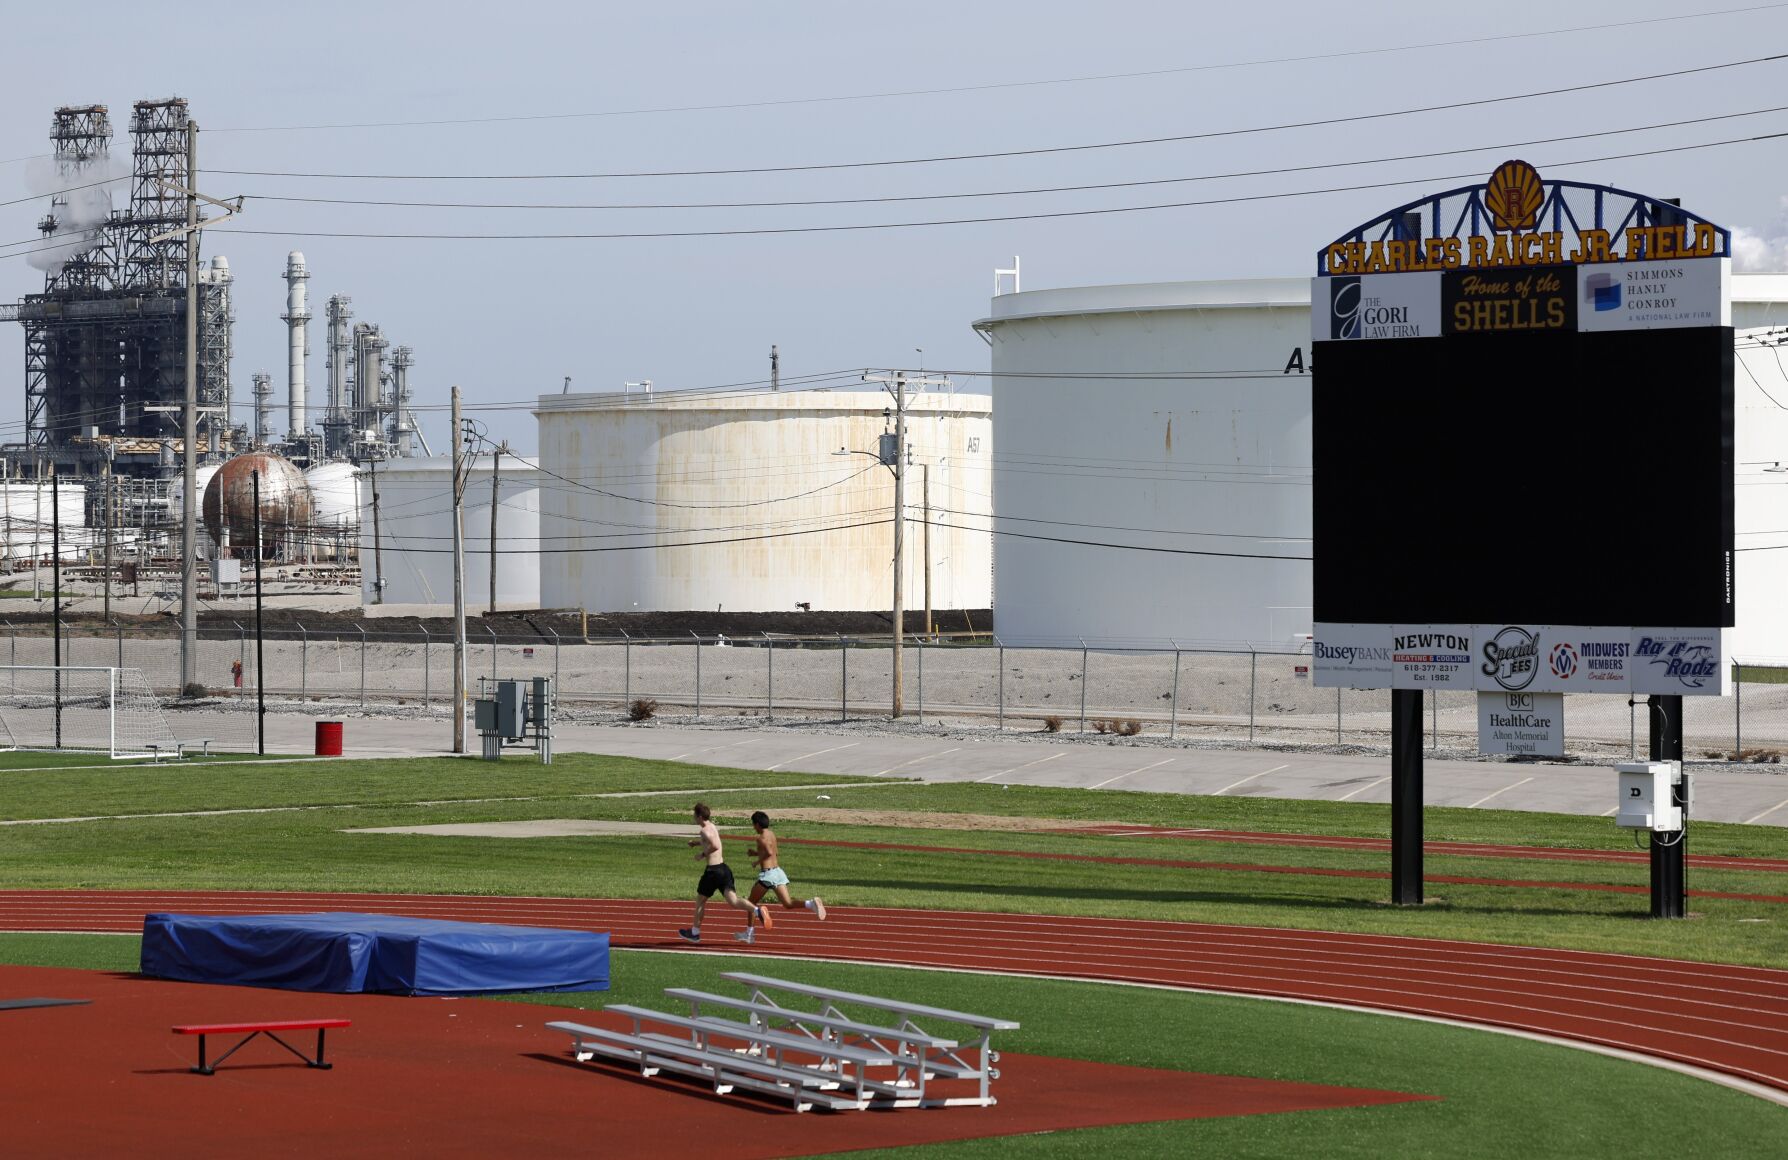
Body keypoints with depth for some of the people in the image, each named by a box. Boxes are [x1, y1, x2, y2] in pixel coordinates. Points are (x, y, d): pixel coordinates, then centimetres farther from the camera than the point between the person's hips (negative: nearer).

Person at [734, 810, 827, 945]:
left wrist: (759, 860, -12)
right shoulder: (772, 834, 16)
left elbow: (769, 852, -28)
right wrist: (757, 853, 27)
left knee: (752, 902, 11)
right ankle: (811, 903, -28)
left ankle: (749, 933, 15)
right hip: (778, 871, 7)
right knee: (788, 903, -3)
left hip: (767, 874, -7)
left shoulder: (761, 838, -11)